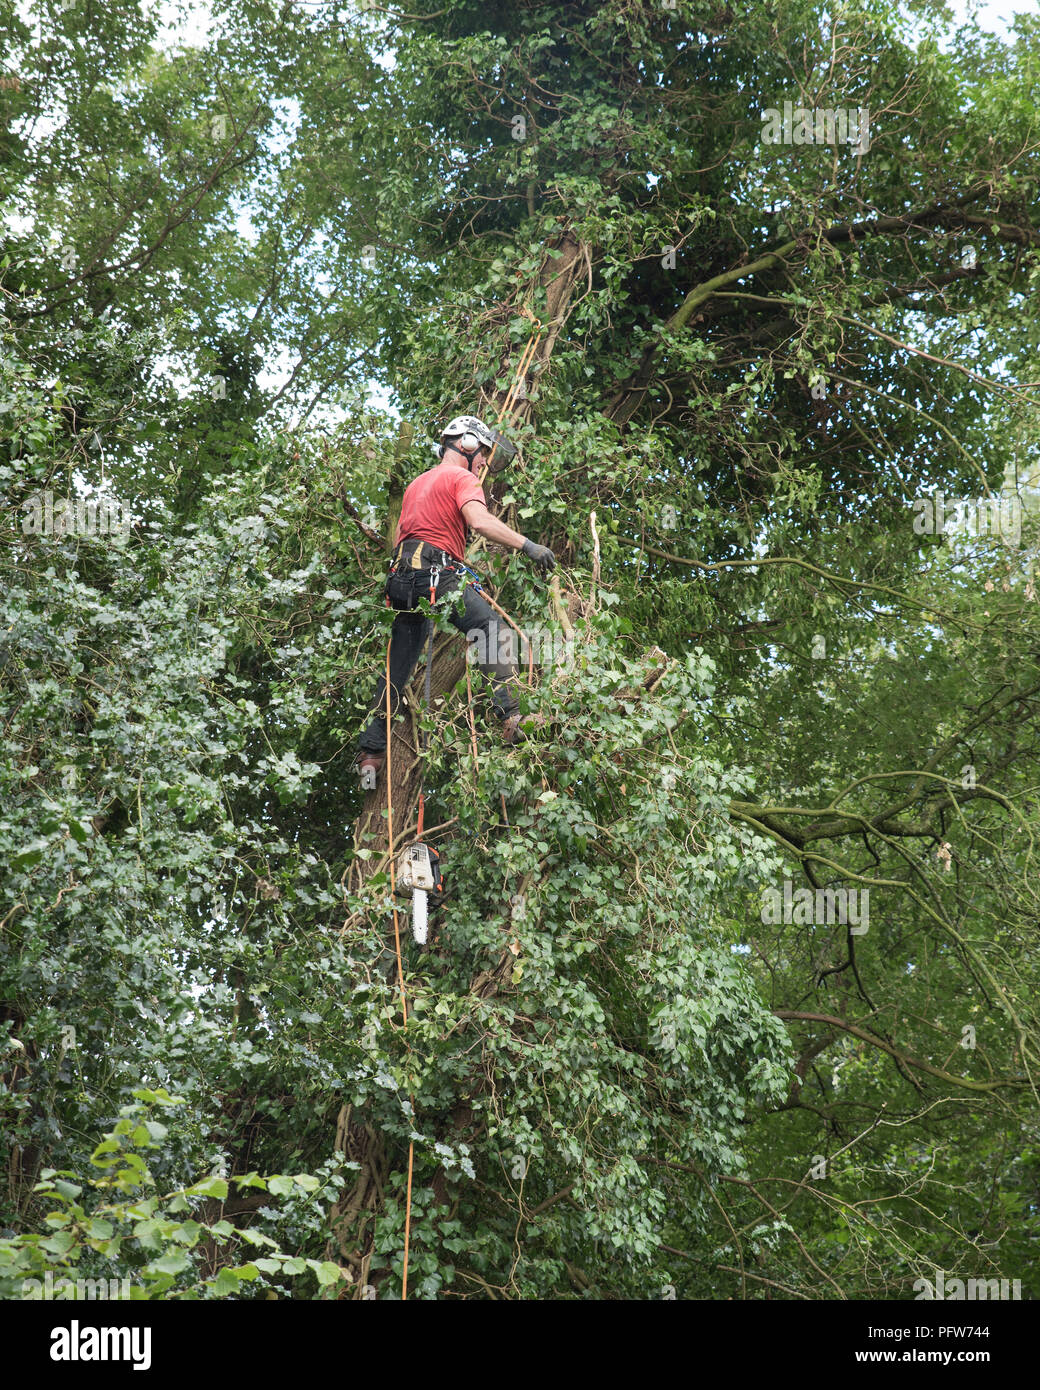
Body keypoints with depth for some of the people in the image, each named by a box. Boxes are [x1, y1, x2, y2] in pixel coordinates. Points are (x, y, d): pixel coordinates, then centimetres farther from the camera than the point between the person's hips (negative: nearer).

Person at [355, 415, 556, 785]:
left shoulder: (416, 483, 30)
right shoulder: (461, 477, 2)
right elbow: (479, 521, -17)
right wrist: (528, 546, -20)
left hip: (402, 575, 9)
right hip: (438, 573, -8)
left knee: (397, 669, 11)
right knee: (494, 634, -13)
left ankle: (370, 754, 12)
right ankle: (511, 720, -28)